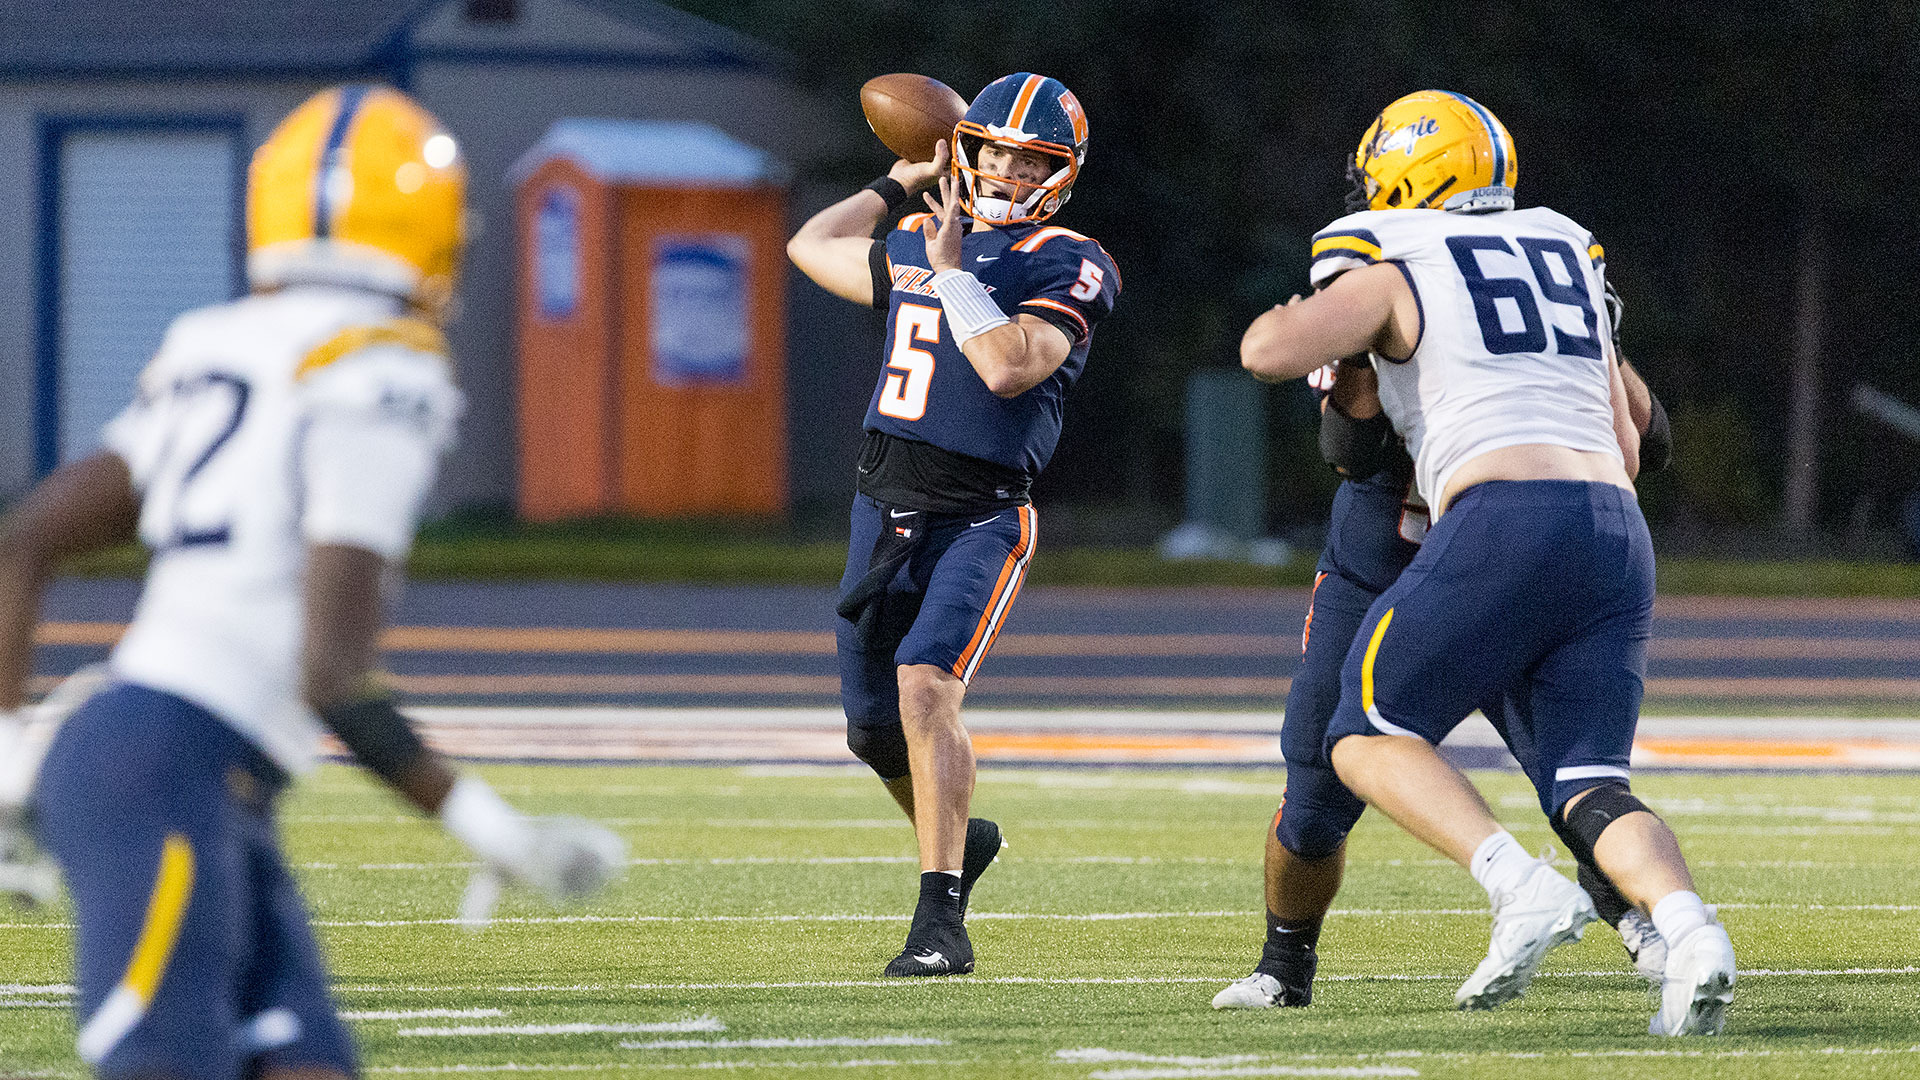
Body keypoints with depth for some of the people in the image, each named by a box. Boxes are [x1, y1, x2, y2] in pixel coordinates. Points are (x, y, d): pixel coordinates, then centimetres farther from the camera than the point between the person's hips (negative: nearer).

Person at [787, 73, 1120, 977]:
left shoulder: (1068, 268, -7)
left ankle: (940, 922, -24)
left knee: (925, 684, -25)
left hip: (980, 519, -7)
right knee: (873, 727, 14)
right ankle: (958, 838, 43)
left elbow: (1008, 366, -23)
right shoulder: (918, 247, 12)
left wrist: (952, 272, -15)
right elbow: (812, 248, 30)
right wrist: (903, 182, 27)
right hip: (884, 507, 7)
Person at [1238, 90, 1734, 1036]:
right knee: (1587, 789, 4)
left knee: (1367, 737, 9)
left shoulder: (1392, 274, 9)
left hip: (1504, 531, -5)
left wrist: (1305, 314, 17)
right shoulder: (1566, 259, 27)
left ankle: (1524, 888, -13)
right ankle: (1687, 930, -25)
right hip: (1618, 534, 5)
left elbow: (1270, 351, -6)